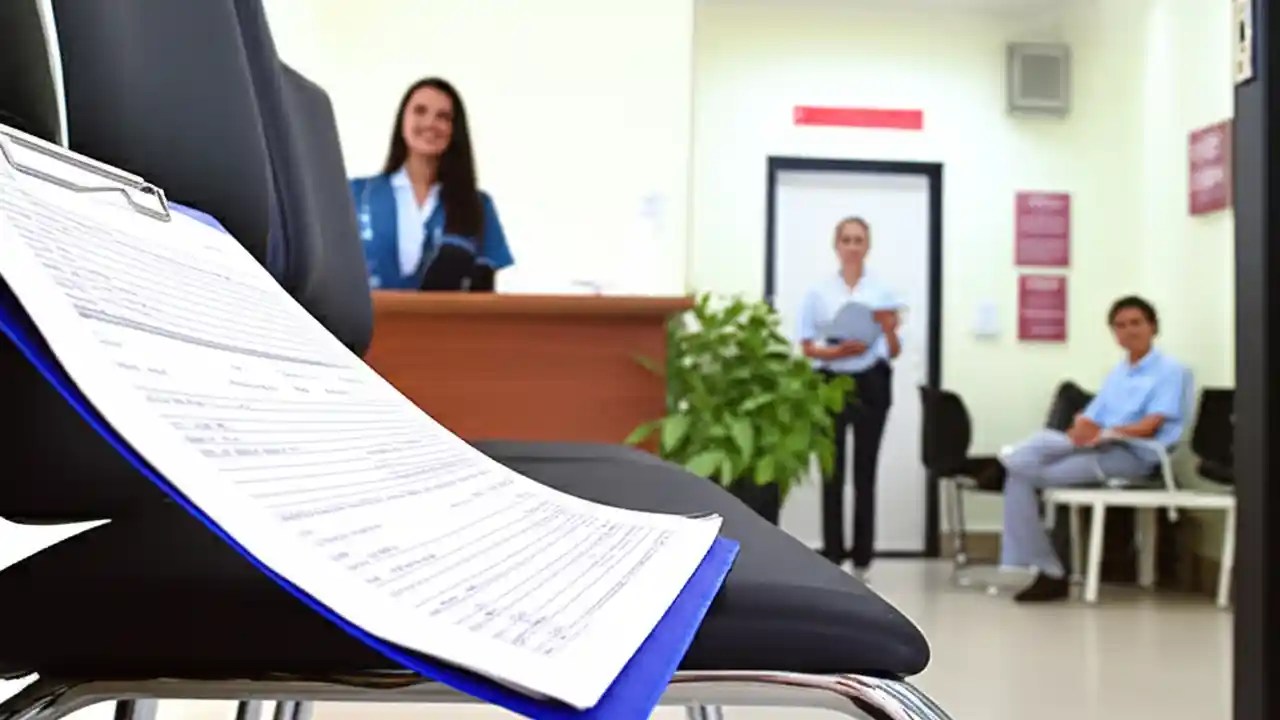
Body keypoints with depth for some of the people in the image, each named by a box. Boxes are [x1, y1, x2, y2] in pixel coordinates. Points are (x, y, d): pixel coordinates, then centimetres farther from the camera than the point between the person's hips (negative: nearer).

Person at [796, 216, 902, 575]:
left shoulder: (881, 291, 5)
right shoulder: (818, 291, 2)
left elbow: (894, 352, 5)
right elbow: (807, 347, 1)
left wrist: (890, 330, -16)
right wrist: (838, 351, -17)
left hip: (871, 384, 1)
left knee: (865, 469, 3)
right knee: (833, 470, 0)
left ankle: (862, 556, 10)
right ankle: (832, 555, 7)